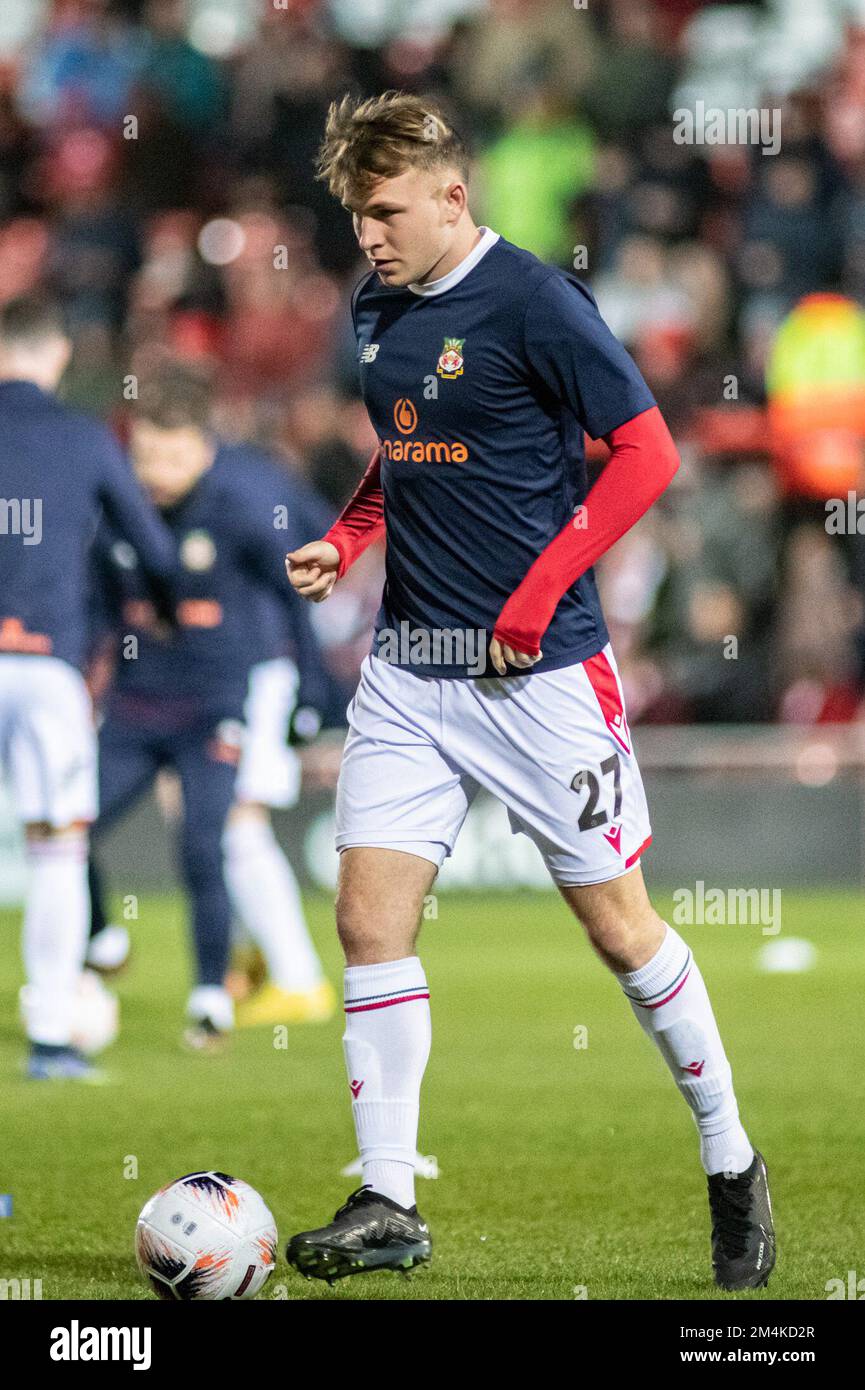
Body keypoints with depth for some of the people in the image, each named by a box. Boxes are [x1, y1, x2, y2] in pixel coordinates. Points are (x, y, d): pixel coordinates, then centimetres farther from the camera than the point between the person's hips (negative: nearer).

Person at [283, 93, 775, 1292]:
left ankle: (731, 1164, 20)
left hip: (539, 670, -6)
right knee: (371, 921, -4)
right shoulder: (377, 309, 8)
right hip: (408, 671, 6)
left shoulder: (532, 302, -13)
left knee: (619, 926, 3)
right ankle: (388, 1205, 2)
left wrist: (537, 594, -16)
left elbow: (646, 453, -13)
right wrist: (343, 541, 4)